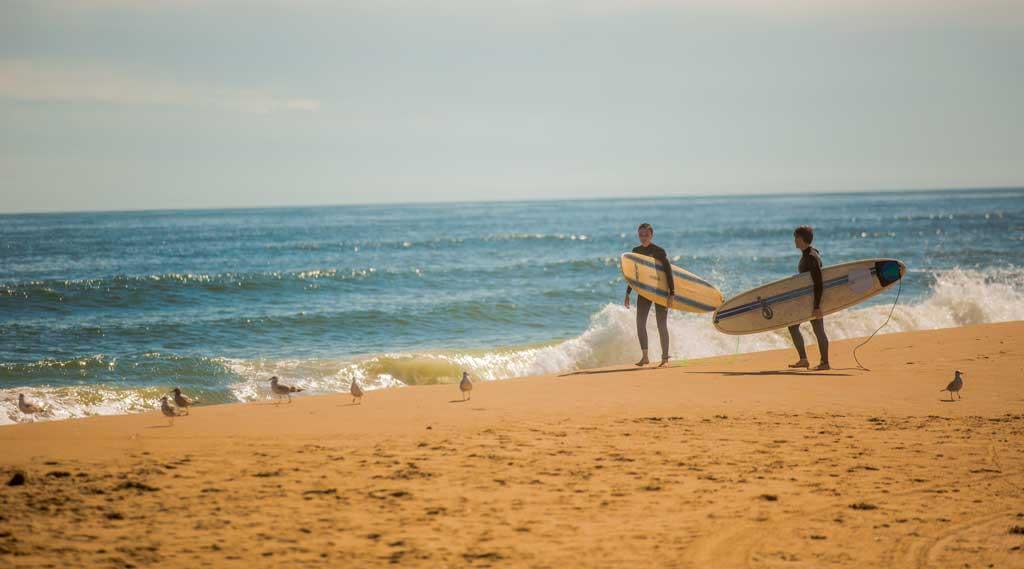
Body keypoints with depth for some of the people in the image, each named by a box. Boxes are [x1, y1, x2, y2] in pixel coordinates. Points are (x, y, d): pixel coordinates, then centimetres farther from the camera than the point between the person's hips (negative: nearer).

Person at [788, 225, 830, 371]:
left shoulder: (811, 257, -20)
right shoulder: (805, 255, 11)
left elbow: (818, 283, -25)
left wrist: (816, 305, -27)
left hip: (814, 298, -10)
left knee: (818, 330, -3)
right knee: (792, 326, 10)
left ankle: (825, 363, 5)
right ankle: (803, 359, 13)